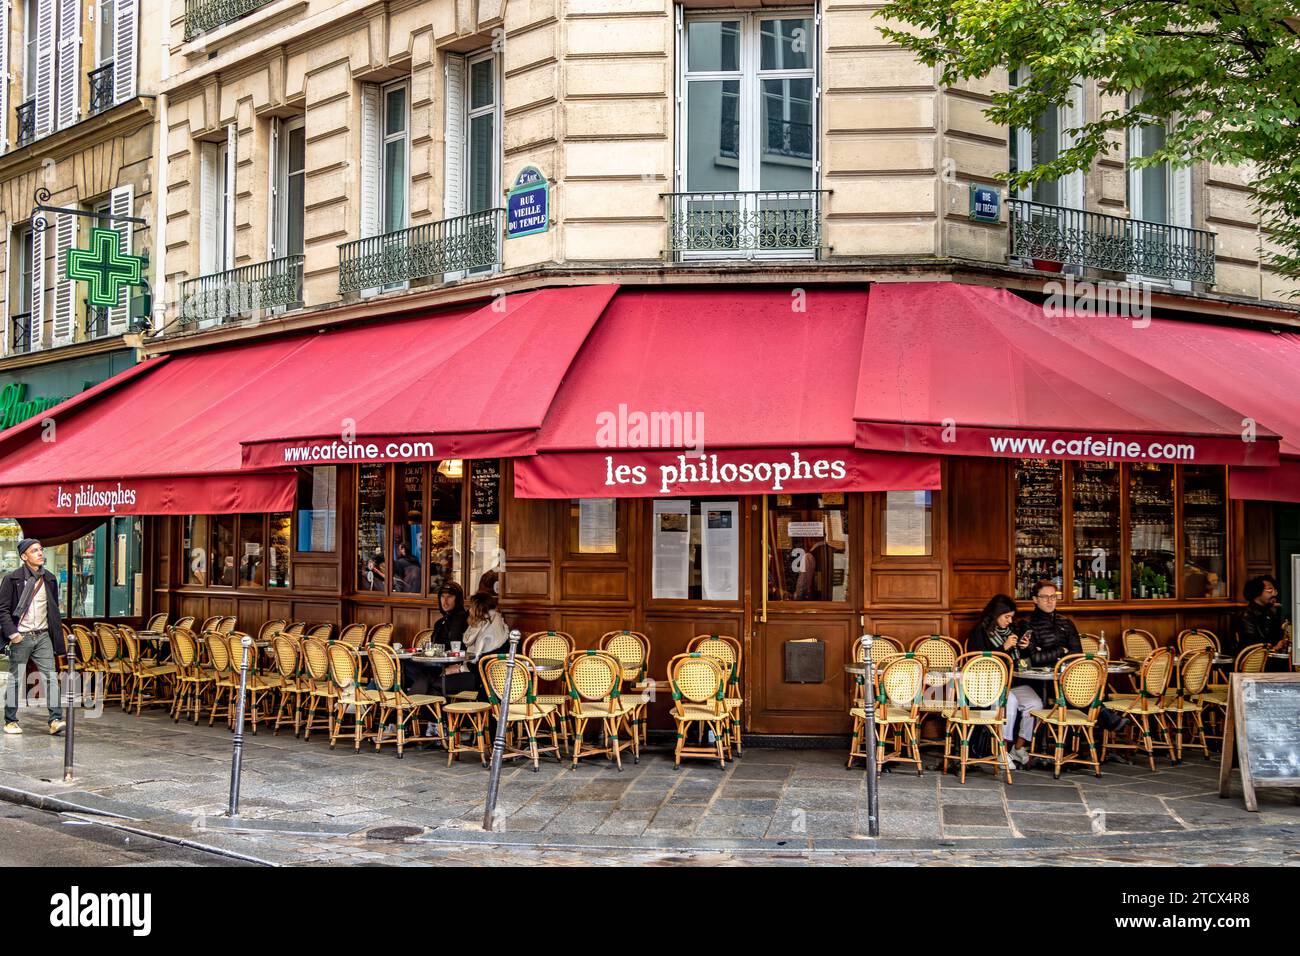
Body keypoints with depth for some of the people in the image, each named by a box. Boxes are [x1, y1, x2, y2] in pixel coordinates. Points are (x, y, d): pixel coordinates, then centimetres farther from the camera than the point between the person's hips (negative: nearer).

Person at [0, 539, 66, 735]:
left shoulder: (49, 579, 10)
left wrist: (58, 639, 11)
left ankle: (56, 720, -11)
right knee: (16, 680, 4)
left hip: (43, 636, 3)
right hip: (21, 637, -3)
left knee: (51, 677, -7)